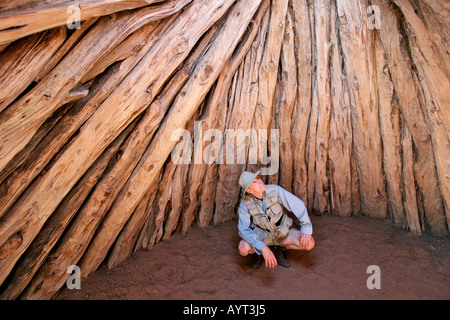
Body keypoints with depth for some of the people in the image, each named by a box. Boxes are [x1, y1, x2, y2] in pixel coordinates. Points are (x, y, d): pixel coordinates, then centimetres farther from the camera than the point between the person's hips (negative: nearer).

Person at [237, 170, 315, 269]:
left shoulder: (275, 190, -24)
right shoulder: (245, 204, -24)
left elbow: (297, 205, -20)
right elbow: (243, 230, -30)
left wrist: (306, 230, -26)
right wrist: (264, 248, -41)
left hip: (283, 231, 2)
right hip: (261, 234, -2)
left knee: (309, 243, -21)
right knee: (243, 249, -33)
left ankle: (279, 249, 5)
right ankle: (256, 252, 4)